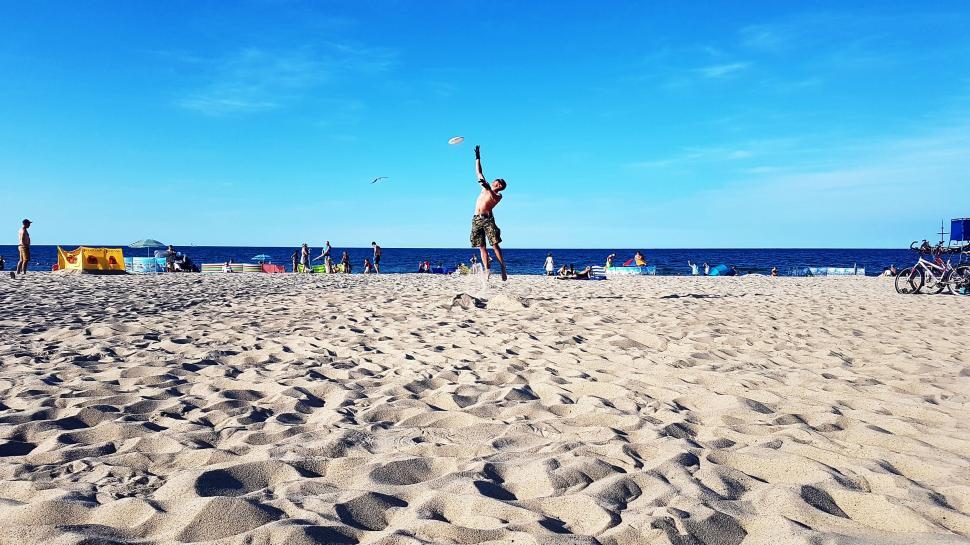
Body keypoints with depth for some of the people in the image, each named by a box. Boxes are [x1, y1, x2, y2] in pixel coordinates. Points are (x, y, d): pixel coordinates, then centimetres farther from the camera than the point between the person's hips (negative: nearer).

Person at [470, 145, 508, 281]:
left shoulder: (498, 195, 5)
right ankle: (487, 271, 1)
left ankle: (503, 269, -12)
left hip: (487, 219, -5)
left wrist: (488, 188, -34)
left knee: (495, 245, -13)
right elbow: (478, 172, 25)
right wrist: (477, 157, 23)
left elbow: (494, 198, -19)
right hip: (476, 219, 5)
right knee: (482, 247, 1)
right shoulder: (485, 187, 21)